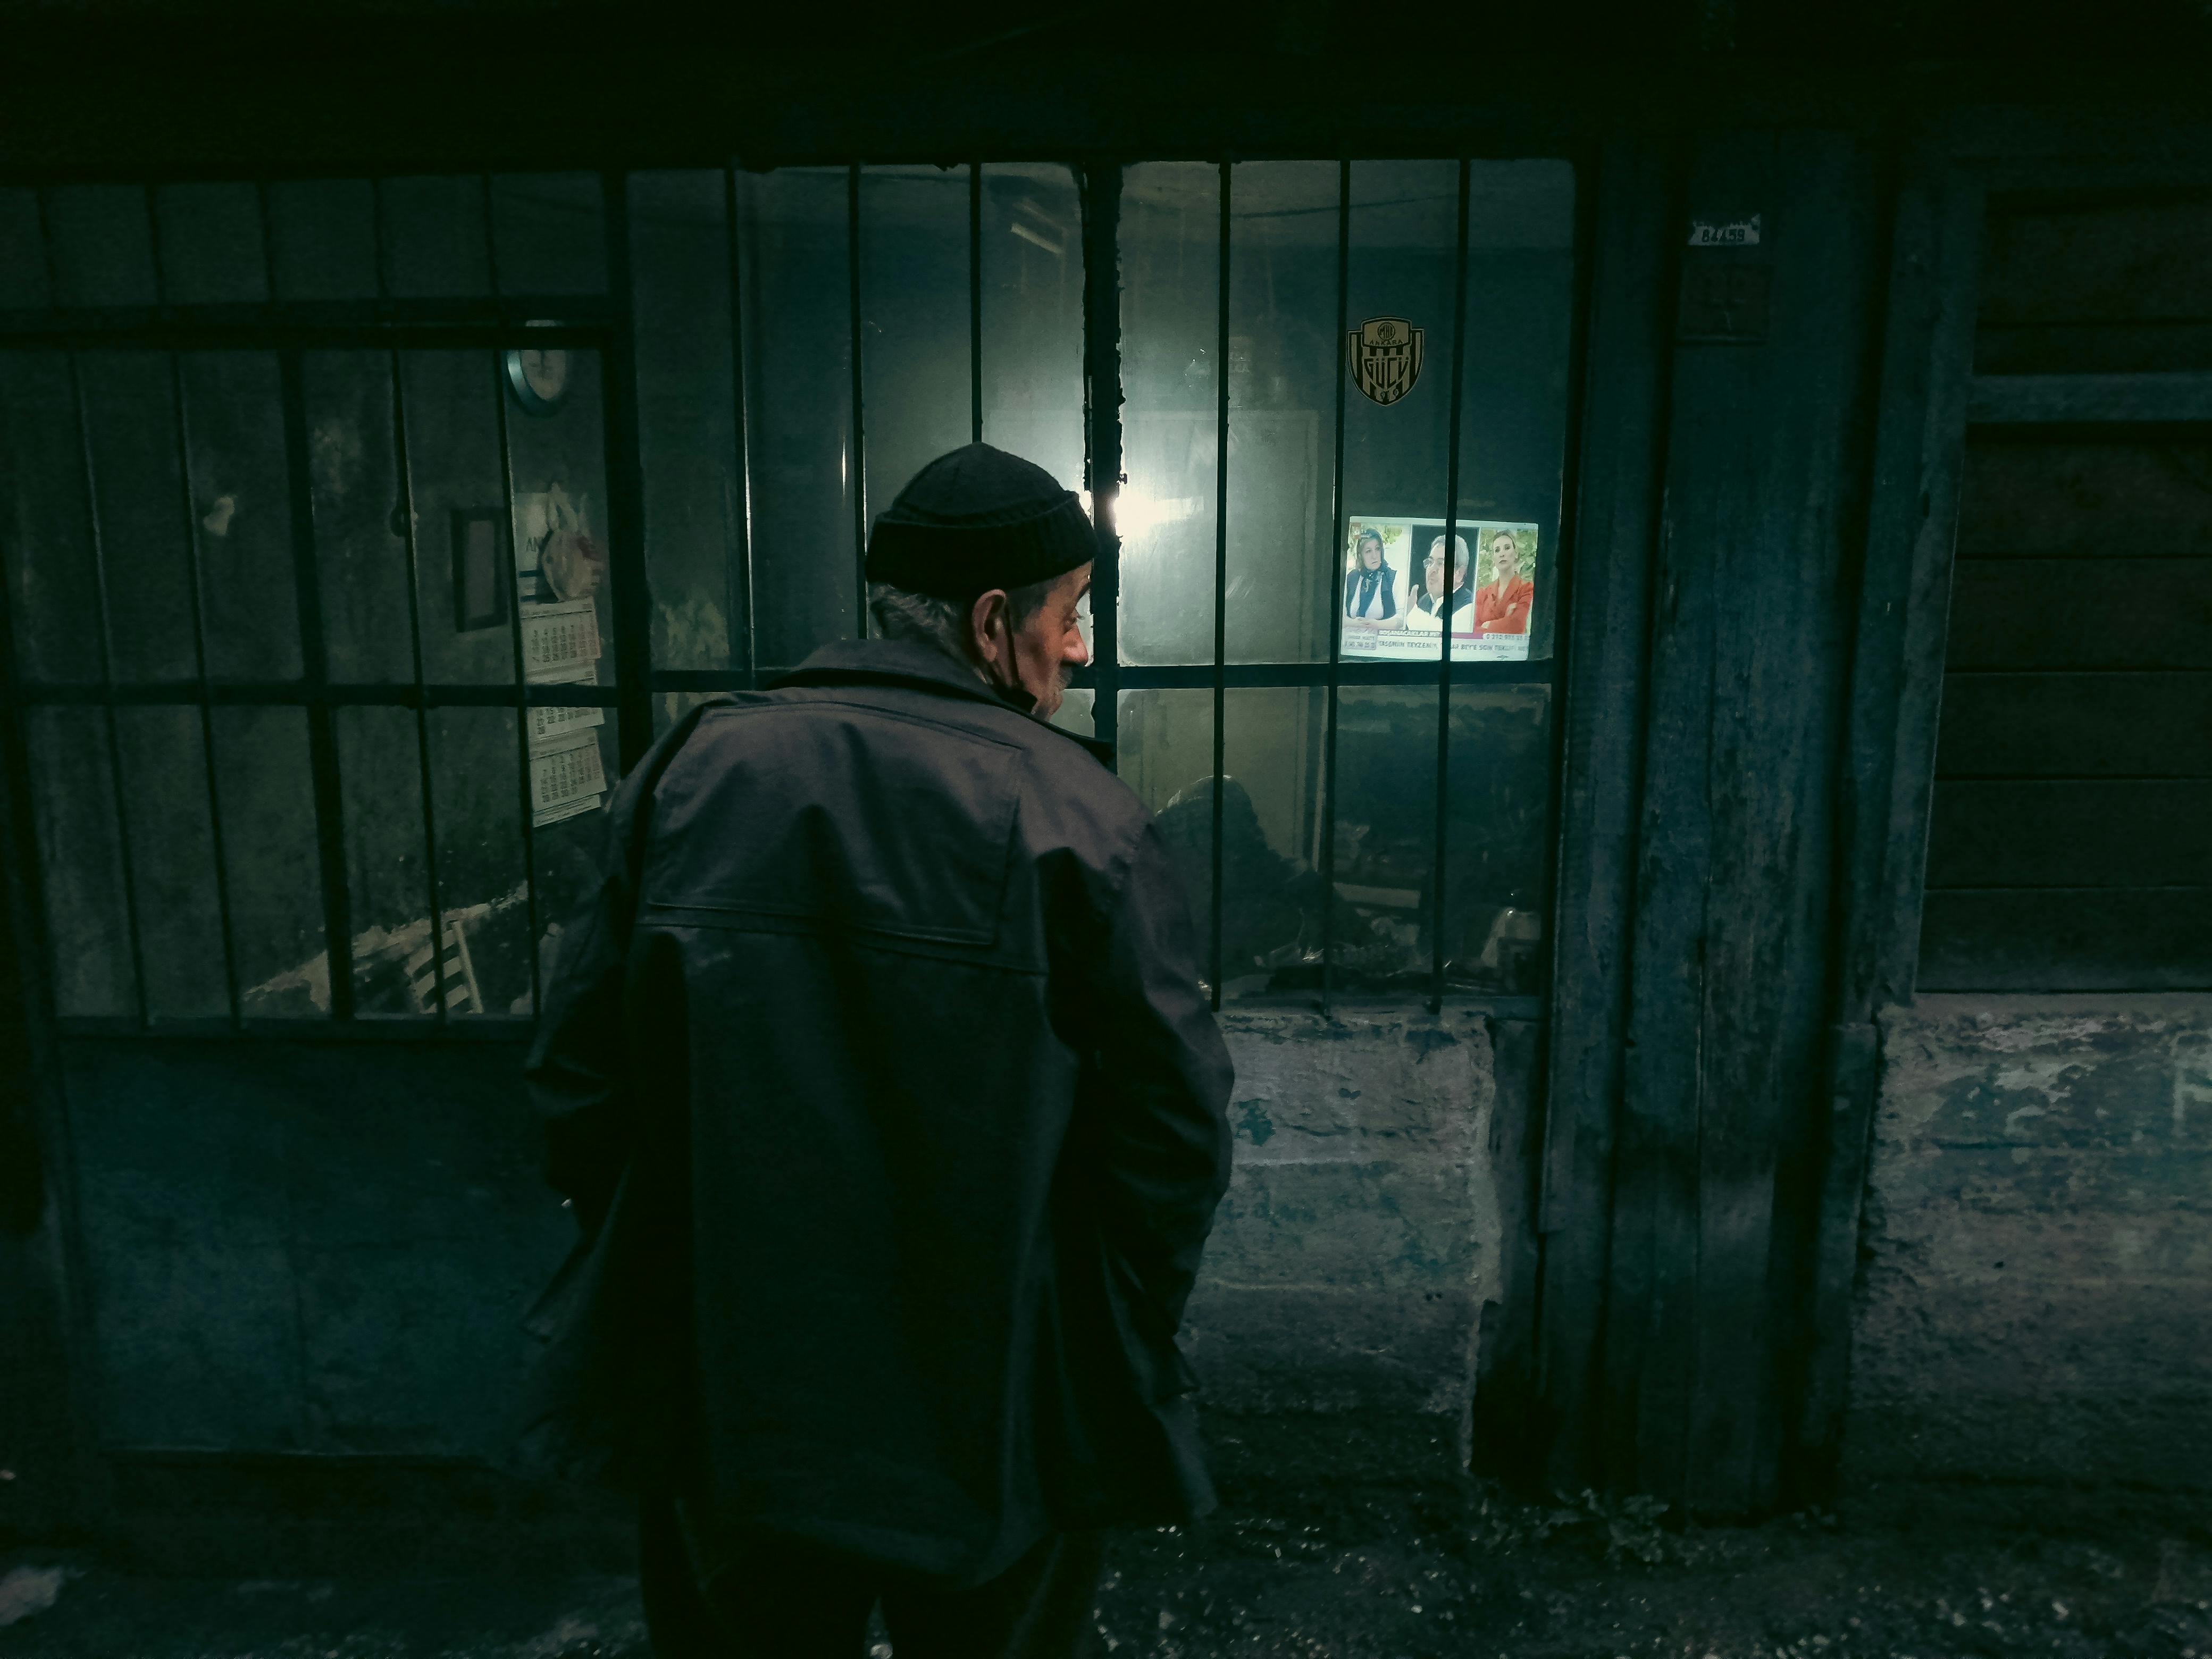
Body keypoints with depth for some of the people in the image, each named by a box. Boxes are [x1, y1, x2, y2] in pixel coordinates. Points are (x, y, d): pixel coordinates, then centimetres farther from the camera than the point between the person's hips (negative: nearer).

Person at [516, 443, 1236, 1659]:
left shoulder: (688, 771, -4)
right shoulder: (1074, 814, -14)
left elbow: (578, 1069, -1)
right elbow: (1177, 1125, -14)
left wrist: (652, 1275, 12)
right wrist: (1125, 1353, 2)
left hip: (716, 1405, 3)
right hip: (998, 1429, -2)